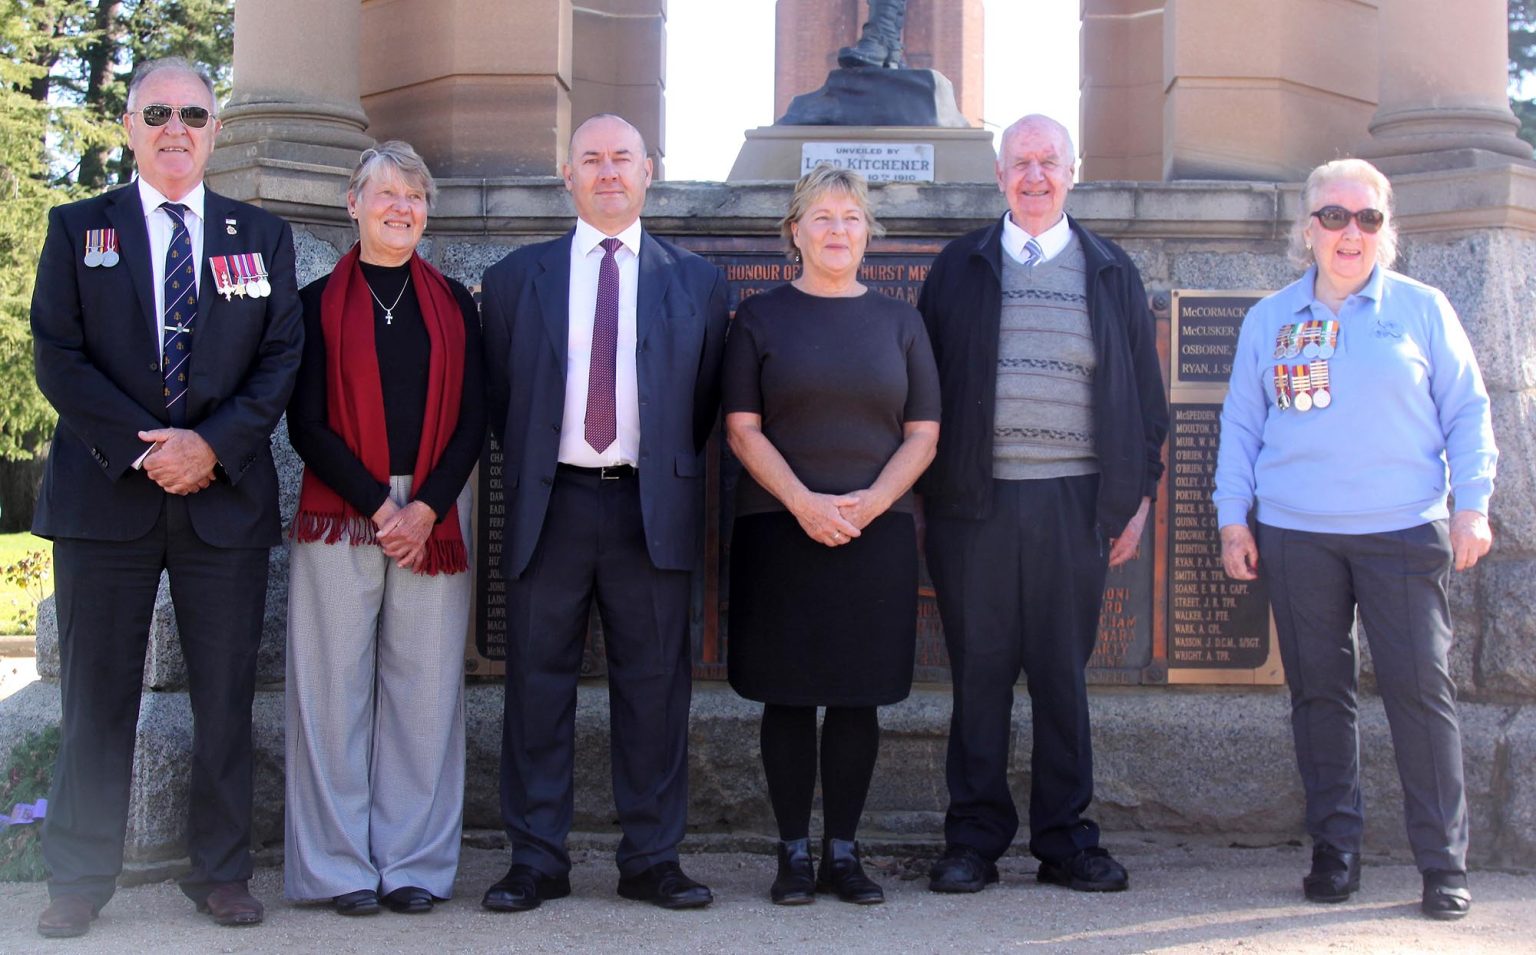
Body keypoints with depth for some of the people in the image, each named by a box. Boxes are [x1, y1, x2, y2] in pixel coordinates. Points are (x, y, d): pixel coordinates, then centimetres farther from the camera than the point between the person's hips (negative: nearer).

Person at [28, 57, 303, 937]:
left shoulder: (264, 237, 11)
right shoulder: (78, 229, 8)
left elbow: (282, 361, 4)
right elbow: (57, 358, 0)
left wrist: (212, 445, -11)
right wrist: (145, 447, -12)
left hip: (226, 496, 1)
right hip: (105, 494, -1)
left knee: (227, 698, 5)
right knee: (97, 699, 4)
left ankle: (222, 872, 17)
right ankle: (81, 881, 14)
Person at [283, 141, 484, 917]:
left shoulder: (452, 303, 12)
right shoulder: (318, 302, 6)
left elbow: (473, 421, 7)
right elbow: (307, 425, 0)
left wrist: (425, 509, -6)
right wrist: (379, 506, -9)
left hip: (434, 517, 2)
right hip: (340, 515, -1)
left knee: (426, 686, 1)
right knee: (336, 685, -1)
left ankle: (415, 865, 9)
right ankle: (342, 867, 8)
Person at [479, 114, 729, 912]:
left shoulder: (695, 282, 11)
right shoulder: (515, 278, 11)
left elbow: (705, 401, 12)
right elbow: (497, 395, 13)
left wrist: (669, 471, 6)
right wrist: (526, 468, 7)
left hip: (652, 509, 0)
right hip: (549, 507, 0)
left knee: (654, 689, 4)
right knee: (538, 687, 3)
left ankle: (652, 860, 13)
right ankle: (535, 860, 13)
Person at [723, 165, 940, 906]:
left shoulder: (898, 320, 11)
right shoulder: (760, 318, 5)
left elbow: (923, 433, 6)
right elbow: (743, 429, -1)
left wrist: (871, 500, -11)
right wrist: (804, 502, -15)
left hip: (877, 532, 2)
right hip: (779, 530, -1)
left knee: (858, 696, 4)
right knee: (788, 697, 1)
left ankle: (843, 851, 14)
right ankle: (793, 853, 11)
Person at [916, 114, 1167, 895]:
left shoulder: (1111, 273, 12)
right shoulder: (959, 268, 10)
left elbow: (1143, 390, 13)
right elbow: (923, 382, 9)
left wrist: (1138, 492, 6)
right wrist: (924, 490, 2)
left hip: (1075, 500, 1)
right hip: (974, 500, 0)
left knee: (1063, 675, 5)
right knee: (979, 671, 3)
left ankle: (1065, 839, 15)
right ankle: (974, 839, 12)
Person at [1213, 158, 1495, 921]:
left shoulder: (1421, 309, 6)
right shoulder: (1268, 320, 11)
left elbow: (1466, 411, 7)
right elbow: (1241, 423, 12)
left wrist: (1471, 503, -1)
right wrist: (1232, 516, 5)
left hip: (1403, 533, -2)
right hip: (1296, 536, 2)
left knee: (1420, 688, -4)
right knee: (1318, 691, 6)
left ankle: (1444, 864, 5)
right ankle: (1334, 851, 16)